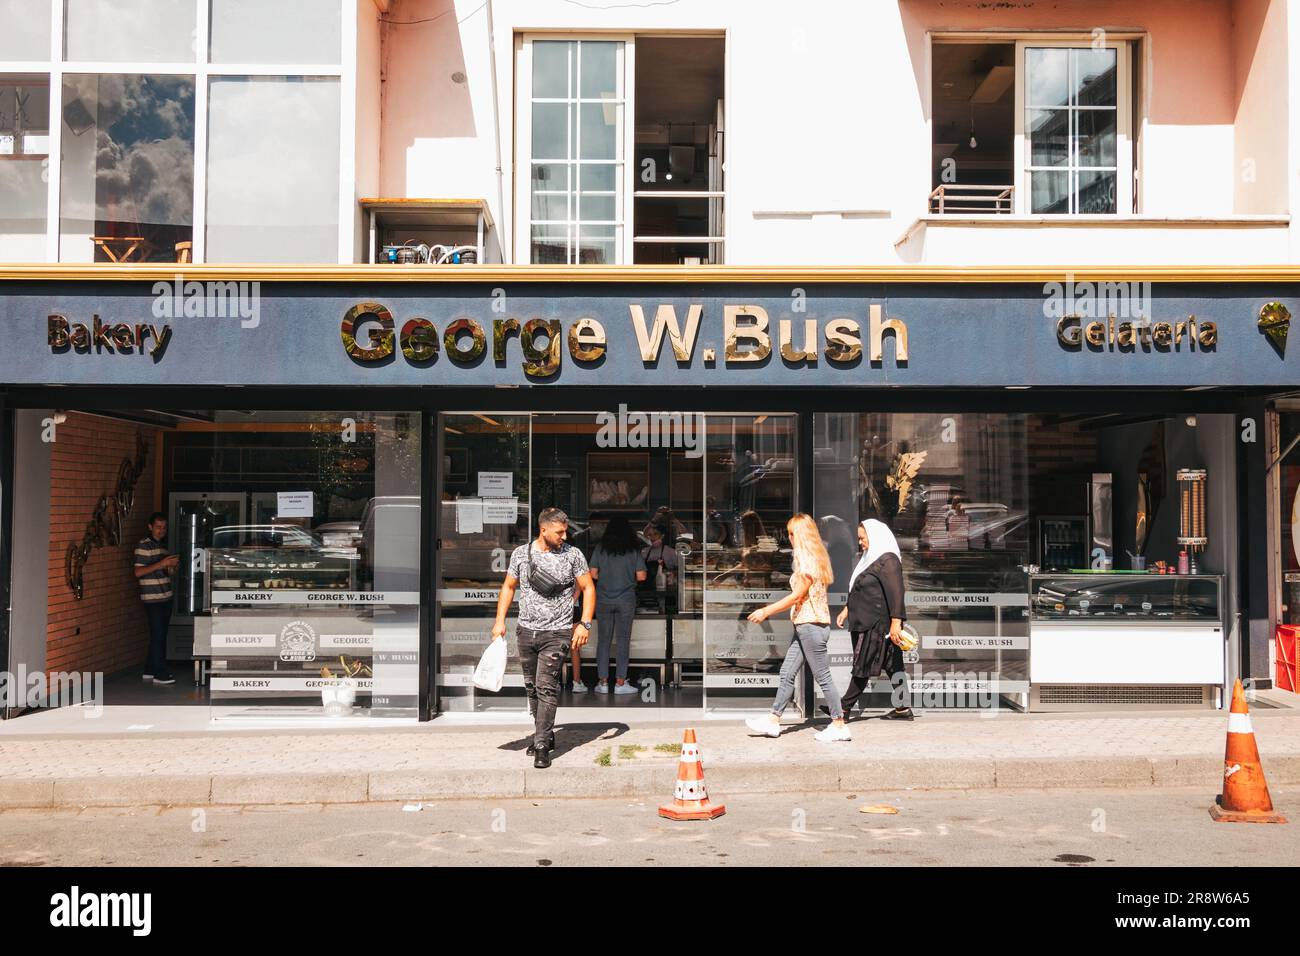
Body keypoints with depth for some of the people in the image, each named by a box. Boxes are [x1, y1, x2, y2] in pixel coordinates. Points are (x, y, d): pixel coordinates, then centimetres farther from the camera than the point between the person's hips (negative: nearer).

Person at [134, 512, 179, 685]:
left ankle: (150, 670, 20)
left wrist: (172, 567, 3)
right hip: (152, 598, -8)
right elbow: (138, 572, -16)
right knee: (158, 635, -6)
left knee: (160, 635, 11)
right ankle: (159, 674, -1)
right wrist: (161, 564, -23)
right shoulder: (143, 545, -9)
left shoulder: (161, 546, 17)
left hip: (165, 597, 8)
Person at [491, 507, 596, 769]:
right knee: (532, 688, 12)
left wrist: (585, 624, -6)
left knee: (546, 688, -11)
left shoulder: (572, 555, -2)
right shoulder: (521, 553, 4)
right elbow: (508, 586, 15)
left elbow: (588, 588, 3)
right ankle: (545, 735, 29)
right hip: (526, 631, 4)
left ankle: (541, 747, -8)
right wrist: (500, 620, 6)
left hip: (557, 633, -3)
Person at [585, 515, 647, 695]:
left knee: (603, 640, 8)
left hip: (603, 599, 1)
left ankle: (603, 682, 9)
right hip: (626, 599, -1)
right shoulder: (634, 549, -3)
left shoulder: (600, 547, -1)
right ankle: (620, 683, 6)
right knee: (623, 640, 5)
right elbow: (641, 576, -6)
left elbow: (593, 574, -3)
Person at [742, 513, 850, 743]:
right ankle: (773, 720, 16)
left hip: (811, 624, -10)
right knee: (787, 674, 11)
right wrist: (770, 609, 15)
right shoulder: (812, 558, 15)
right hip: (805, 625, 10)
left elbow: (798, 595, -17)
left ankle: (839, 725, 4)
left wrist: (766, 611, -12)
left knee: (822, 676, -3)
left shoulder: (808, 560, -15)